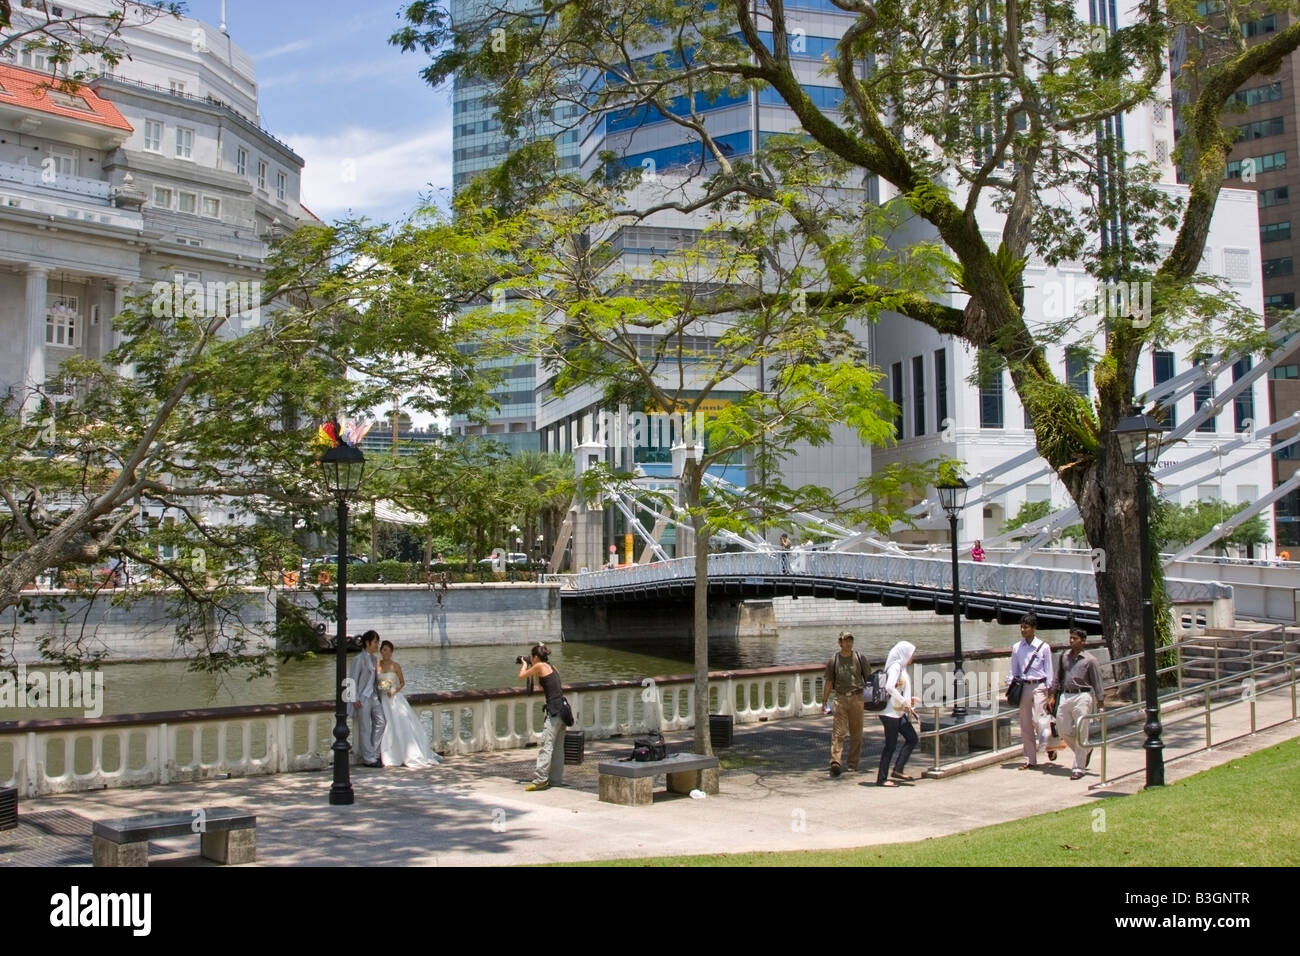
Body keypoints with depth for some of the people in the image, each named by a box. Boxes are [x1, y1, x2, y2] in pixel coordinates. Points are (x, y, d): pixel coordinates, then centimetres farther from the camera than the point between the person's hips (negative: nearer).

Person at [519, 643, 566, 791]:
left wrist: (524, 665, 25)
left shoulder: (540, 666, -5)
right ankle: (556, 779, 17)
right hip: (563, 709, 9)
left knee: (546, 745, -13)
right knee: (557, 747, 13)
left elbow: (522, 676, 5)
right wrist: (528, 666, 32)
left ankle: (540, 779, -19)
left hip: (554, 710, -9)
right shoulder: (551, 668, 19)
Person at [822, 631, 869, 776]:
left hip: (857, 698, 1)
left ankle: (853, 763, 14)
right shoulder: (833, 661, 6)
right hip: (840, 698, -1)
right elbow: (828, 682, 11)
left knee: (856, 733, 5)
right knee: (838, 732, -11)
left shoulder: (860, 659, 7)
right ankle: (835, 762, -18)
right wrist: (824, 701, 7)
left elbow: (868, 679, 11)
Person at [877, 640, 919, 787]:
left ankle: (897, 770, 15)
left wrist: (910, 700, 13)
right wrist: (904, 703, -22)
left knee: (911, 738, 11)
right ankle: (882, 779, 3)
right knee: (891, 744, -4)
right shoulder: (895, 667, -14)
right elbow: (889, 687, -27)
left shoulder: (902, 668, 16)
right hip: (891, 712, -10)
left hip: (899, 713, 10)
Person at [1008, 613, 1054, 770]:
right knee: (1025, 724, 5)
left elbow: (1048, 670, 1)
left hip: (1039, 686, -4)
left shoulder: (1043, 647, -2)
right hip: (1023, 686, 4)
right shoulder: (1017, 647, 7)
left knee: (1039, 719, -16)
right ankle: (1030, 759, 12)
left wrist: (1049, 690, -2)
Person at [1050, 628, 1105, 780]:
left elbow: (1097, 683, -2)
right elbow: (1058, 677, 16)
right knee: (1063, 730, 7)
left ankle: (1078, 768, 3)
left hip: (1082, 696, -5)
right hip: (1065, 696, 5)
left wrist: (1100, 705, -5)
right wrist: (1052, 696, 11)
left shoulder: (1089, 660, -3)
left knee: (1080, 733, -4)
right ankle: (1086, 749, 32)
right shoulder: (1064, 656, 10)